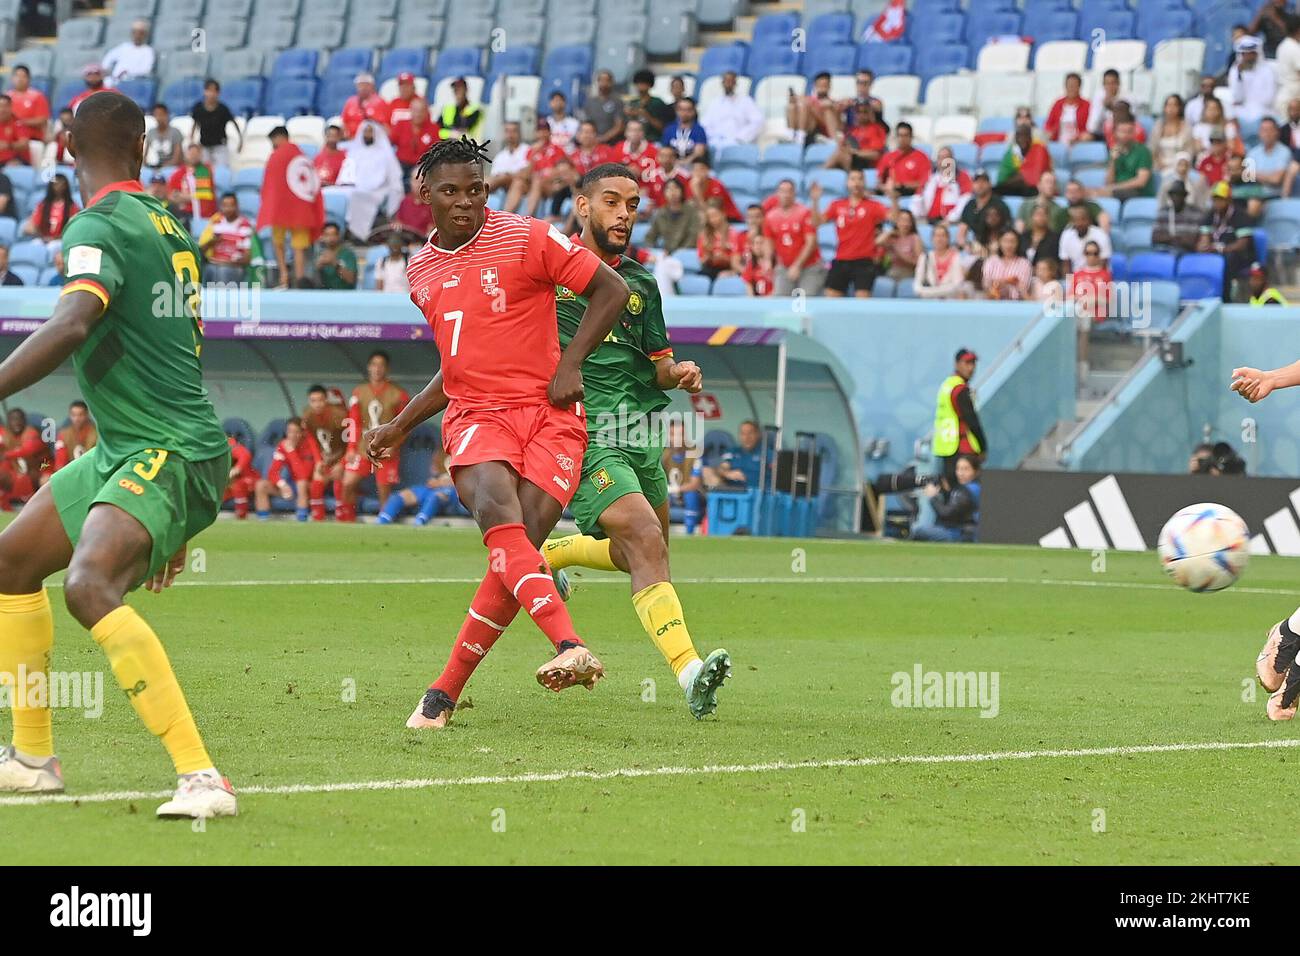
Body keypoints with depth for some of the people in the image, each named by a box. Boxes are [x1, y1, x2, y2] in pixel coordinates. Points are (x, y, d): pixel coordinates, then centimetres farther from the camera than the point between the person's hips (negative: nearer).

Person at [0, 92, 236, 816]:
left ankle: (203, 777, -35)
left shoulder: (98, 228, -13)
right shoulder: (168, 227, 16)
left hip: (168, 453, -10)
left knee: (89, 586, -30)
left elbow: (71, 327, -33)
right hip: (126, 450, 10)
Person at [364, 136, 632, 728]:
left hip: (548, 413, -3)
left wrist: (569, 365, -8)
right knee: (497, 513, -29)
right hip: (475, 415, 3)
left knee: (519, 544, -17)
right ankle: (569, 646, -44)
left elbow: (610, 289, 0)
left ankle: (445, 691, -6)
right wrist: (399, 428, 28)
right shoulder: (422, 271, 16)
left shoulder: (527, 239, -2)